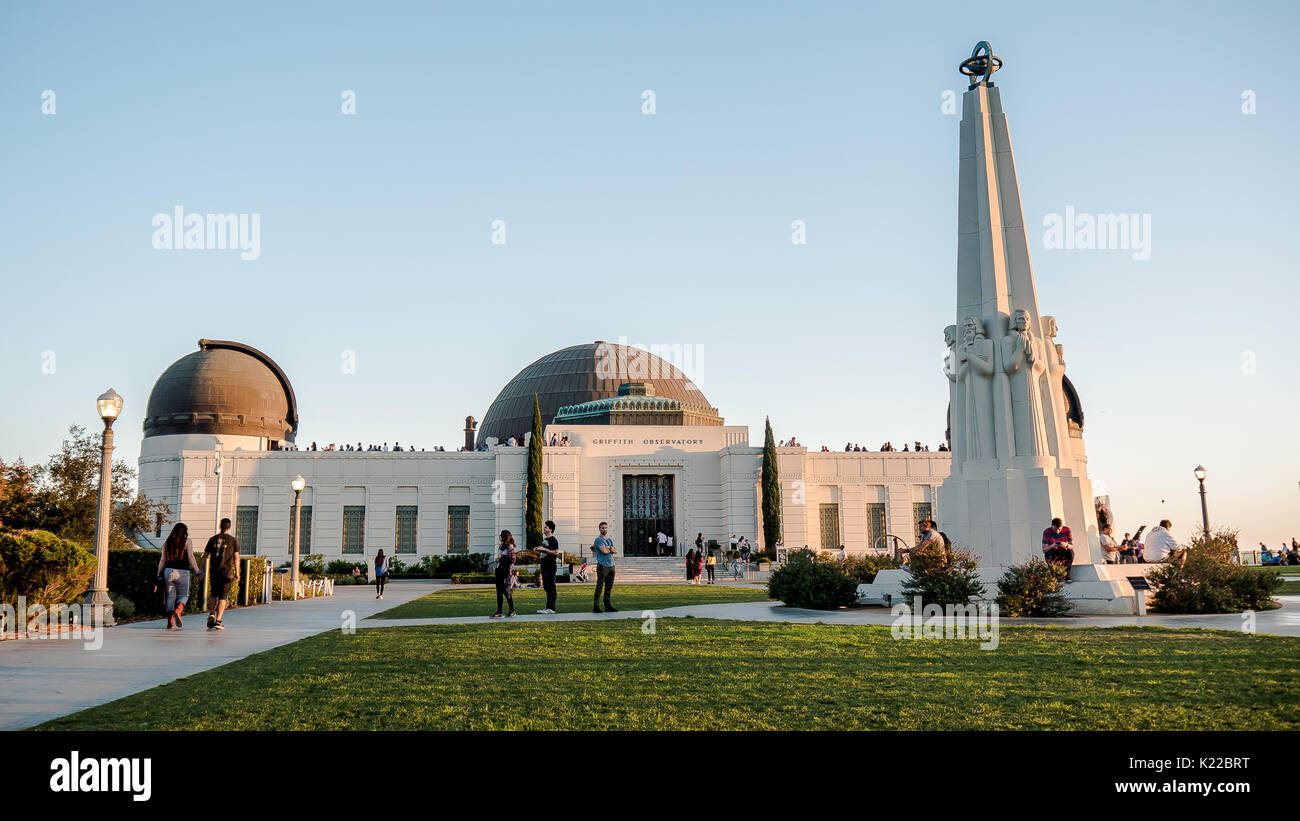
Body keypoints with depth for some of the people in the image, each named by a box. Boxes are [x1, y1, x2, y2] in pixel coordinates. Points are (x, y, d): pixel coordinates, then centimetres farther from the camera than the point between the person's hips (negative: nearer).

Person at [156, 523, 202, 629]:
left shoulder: (168, 542, 10)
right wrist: (197, 571, -3)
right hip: (182, 572, -3)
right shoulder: (187, 541, -1)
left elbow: (162, 560, 8)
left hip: (168, 571, 3)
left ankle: (170, 622, 5)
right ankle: (177, 611, -22)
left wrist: (160, 575, 11)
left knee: (170, 597, 8)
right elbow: (191, 558, -7)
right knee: (183, 596, 8)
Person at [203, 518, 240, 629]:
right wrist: (237, 573, 1)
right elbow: (236, 558, -2)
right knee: (223, 597, 3)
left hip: (214, 571, 2)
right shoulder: (233, 540, 1)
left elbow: (205, 556, 5)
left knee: (213, 594, 18)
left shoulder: (213, 539, 7)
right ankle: (218, 621, -3)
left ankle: (211, 614, -4)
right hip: (227, 572, -2)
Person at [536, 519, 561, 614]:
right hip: (544, 566, 10)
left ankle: (551, 608, -7)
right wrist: (539, 550, 10)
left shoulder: (553, 540, -9)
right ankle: (548, 607, 17)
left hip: (551, 567, -10)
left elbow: (556, 553, -18)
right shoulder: (544, 539, 19)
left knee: (551, 587, -7)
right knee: (546, 587, 12)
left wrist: (544, 549, -19)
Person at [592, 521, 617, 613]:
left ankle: (607, 606, 16)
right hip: (602, 566, -8)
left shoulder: (610, 540, 20)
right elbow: (604, 551, -16)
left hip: (611, 565, 8)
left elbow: (614, 551, 8)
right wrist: (611, 549, 2)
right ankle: (596, 607, -8)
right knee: (599, 587, -9)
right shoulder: (598, 540, -4)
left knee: (609, 588, 11)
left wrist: (608, 548, -9)